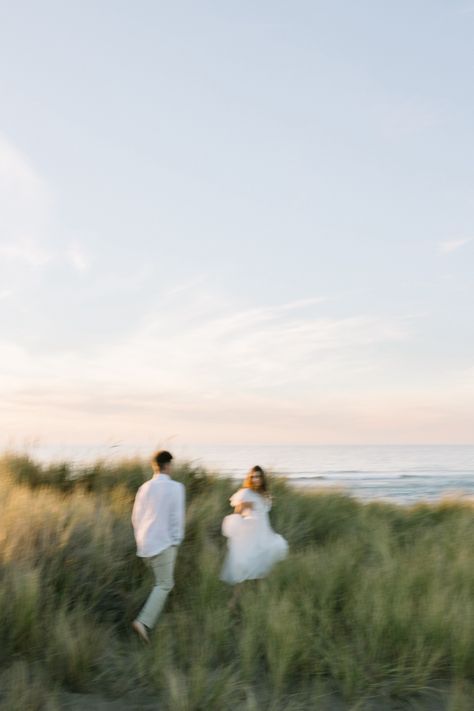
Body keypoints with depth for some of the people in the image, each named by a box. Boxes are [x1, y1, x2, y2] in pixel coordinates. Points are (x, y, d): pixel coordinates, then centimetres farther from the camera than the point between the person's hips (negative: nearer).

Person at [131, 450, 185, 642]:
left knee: (163, 581, 22)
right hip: (164, 541, -6)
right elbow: (177, 516, -11)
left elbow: (136, 517, 11)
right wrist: (177, 540, 2)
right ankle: (144, 621, -15)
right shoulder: (175, 487, -10)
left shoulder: (145, 487, 6)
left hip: (146, 542, 7)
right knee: (164, 584, -1)